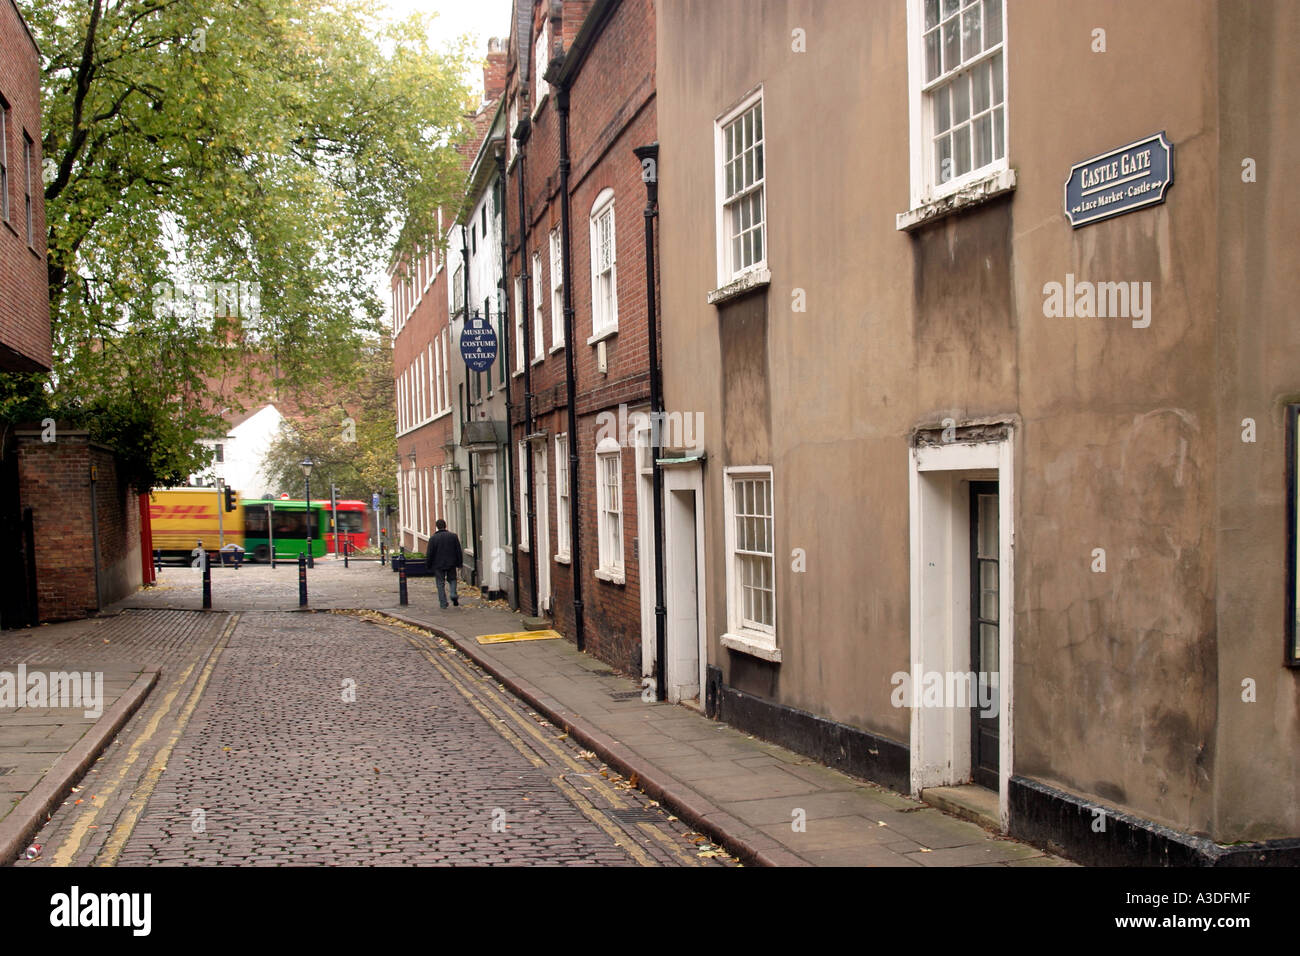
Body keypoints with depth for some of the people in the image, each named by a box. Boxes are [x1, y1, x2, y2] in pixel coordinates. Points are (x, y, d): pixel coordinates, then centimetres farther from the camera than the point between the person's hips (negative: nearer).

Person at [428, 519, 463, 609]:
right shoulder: (453, 536, 0)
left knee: (440, 584, 4)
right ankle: (453, 595, -4)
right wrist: (459, 564, 10)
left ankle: (443, 603, 2)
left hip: (438, 565, -2)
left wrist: (429, 566, 7)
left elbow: (430, 554, -4)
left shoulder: (433, 538, -6)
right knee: (452, 580, 18)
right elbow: (459, 551, 3)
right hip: (451, 564, 2)